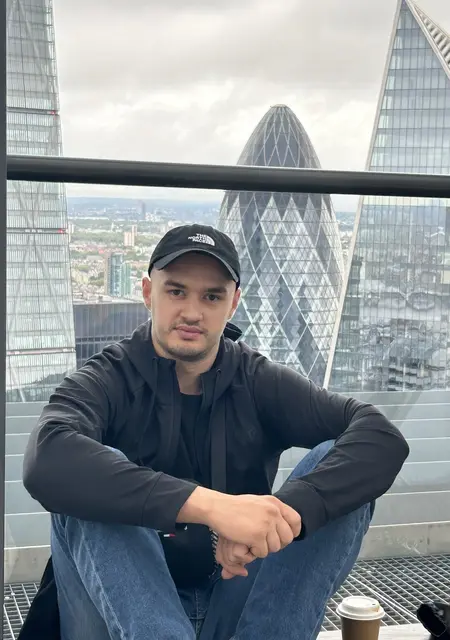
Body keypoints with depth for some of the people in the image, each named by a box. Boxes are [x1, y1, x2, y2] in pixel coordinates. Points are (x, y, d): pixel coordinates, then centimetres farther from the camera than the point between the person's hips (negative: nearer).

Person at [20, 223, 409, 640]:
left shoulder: (259, 383, 0)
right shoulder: (108, 382, -7)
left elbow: (383, 438, -15)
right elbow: (47, 460, -31)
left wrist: (287, 511, -32)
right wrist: (211, 505, -40)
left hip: (238, 605, 2)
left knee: (342, 473, -17)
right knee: (88, 484, -28)